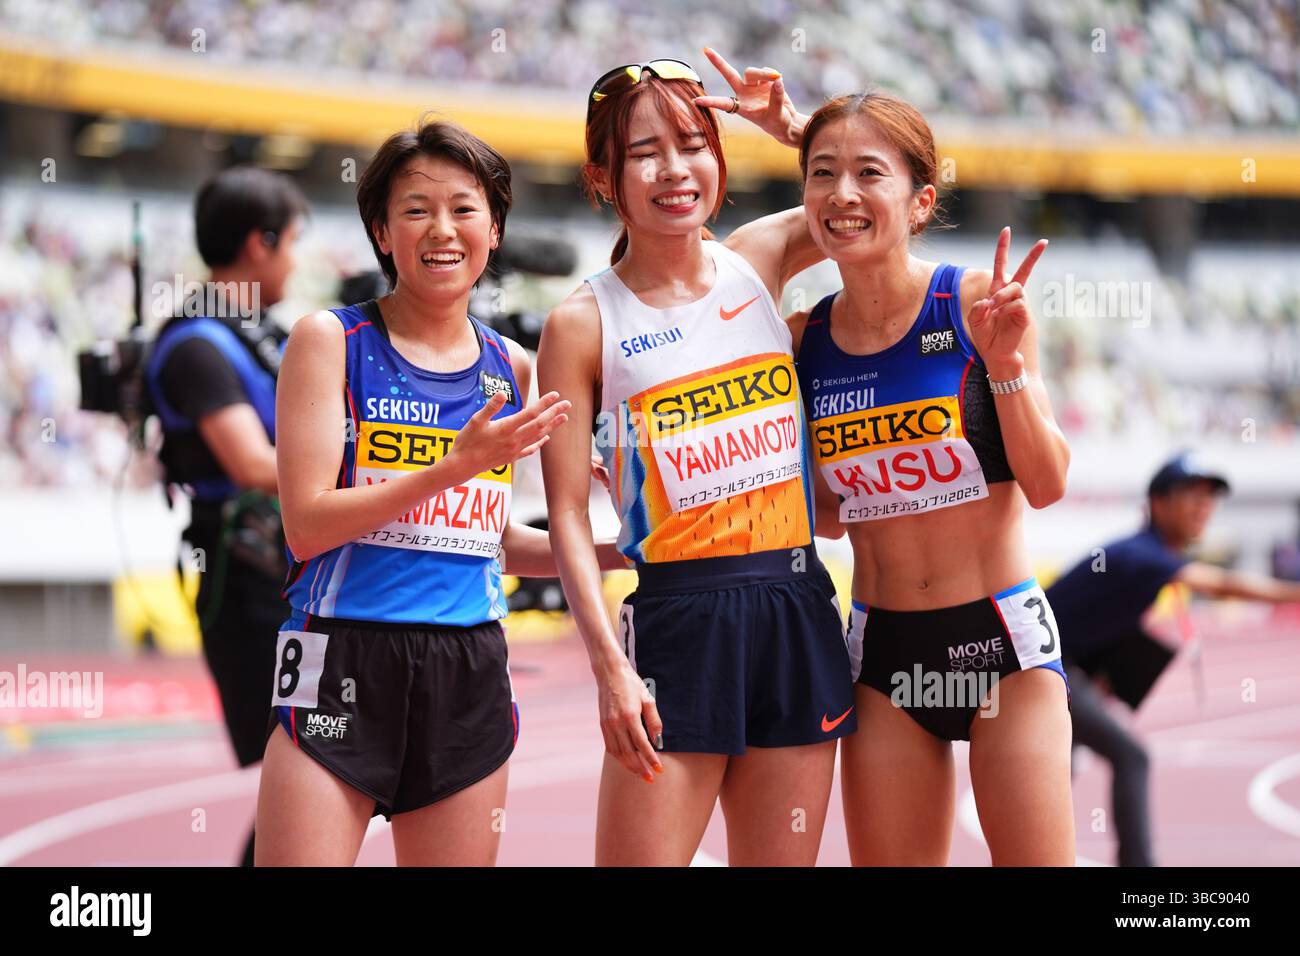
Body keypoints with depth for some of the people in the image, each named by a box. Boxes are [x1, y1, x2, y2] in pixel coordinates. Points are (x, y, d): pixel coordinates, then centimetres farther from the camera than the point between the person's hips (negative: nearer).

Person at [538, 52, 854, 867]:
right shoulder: (584, 324, -4)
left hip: (798, 617, 4)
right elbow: (569, 517, -6)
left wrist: (790, 126, -1)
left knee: (780, 859, 9)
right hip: (678, 623, -4)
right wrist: (611, 668, -15)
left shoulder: (760, 261, 7)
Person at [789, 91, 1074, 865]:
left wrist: (1006, 364, -20)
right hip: (883, 653, 3)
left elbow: (1046, 484, -7)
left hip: (1001, 635, -3)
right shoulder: (802, 339, 0)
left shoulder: (978, 304, -9)